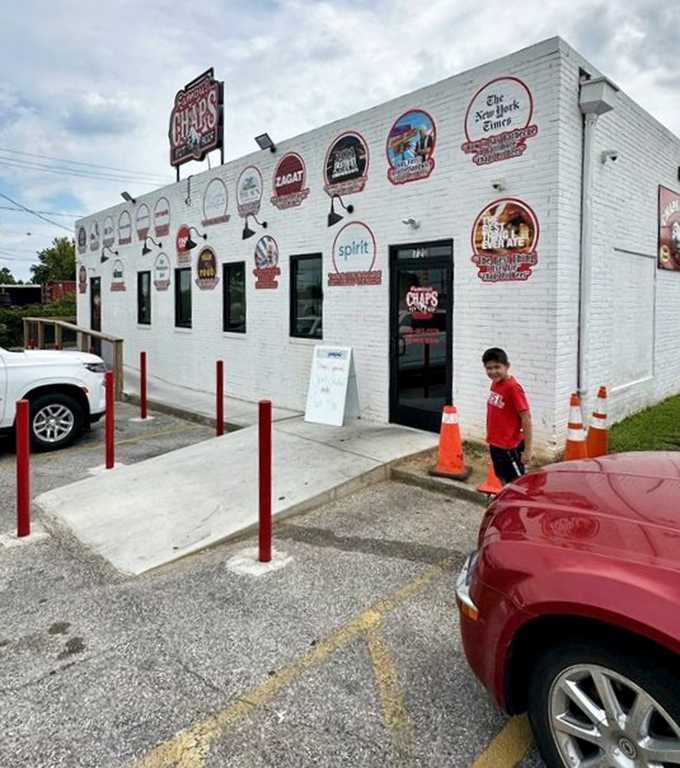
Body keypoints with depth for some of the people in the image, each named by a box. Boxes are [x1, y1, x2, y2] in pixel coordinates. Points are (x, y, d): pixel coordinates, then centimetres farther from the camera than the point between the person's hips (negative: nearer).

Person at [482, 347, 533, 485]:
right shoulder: (495, 384, 4)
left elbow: (526, 418, -20)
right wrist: (491, 439, 16)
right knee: (504, 481, 18)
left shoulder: (512, 387, -20)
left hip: (510, 446, -8)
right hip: (495, 444, 8)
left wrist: (528, 449, -21)